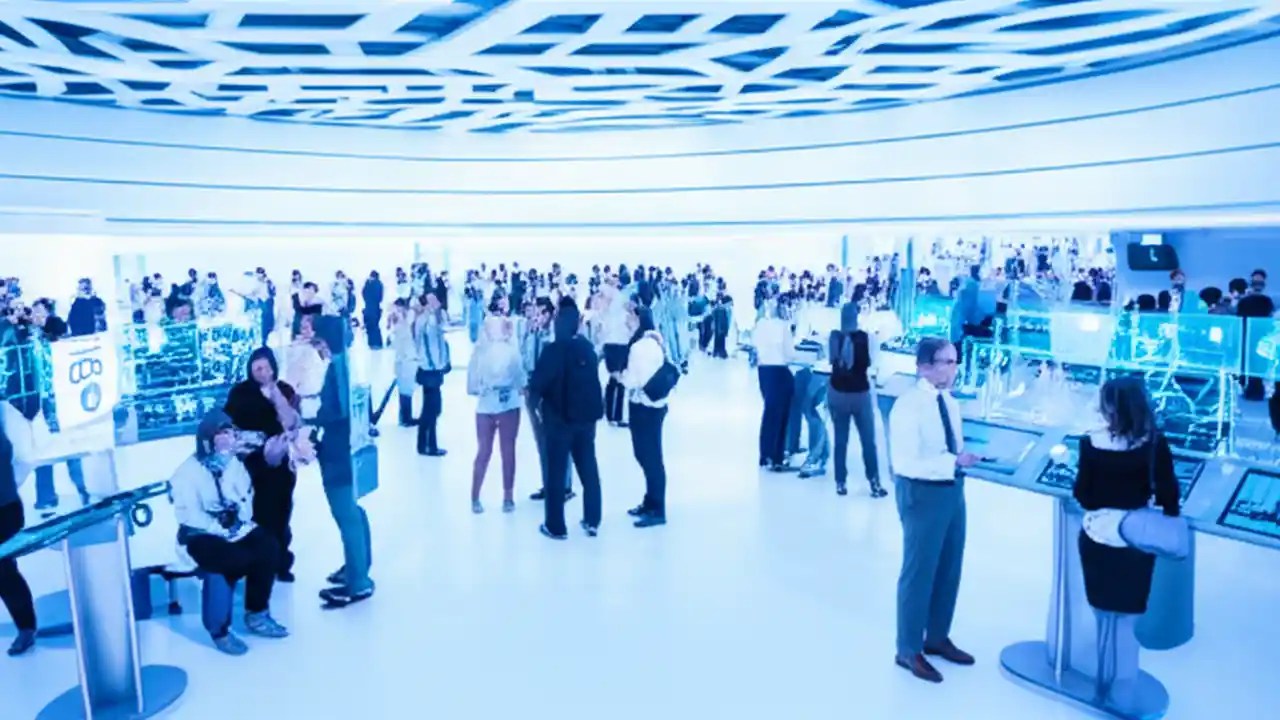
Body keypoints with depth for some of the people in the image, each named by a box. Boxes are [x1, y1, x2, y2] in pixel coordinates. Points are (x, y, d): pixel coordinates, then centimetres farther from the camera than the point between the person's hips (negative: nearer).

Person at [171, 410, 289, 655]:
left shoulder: (235, 464, 10)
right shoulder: (188, 471, -10)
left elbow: (246, 499, 8)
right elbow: (188, 514, -17)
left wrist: (241, 524, -11)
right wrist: (222, 531, -23)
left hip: (235, 530, 6)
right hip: (201, 536, -6)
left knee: (269, 547, -20)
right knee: (235, 560, -33)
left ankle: (257, 614, -3)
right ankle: (219, 629, -15)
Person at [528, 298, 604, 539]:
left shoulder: (554, 350, -16)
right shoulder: (588, 347, 2)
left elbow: (538, 383, -17)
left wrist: (536, 402, 0)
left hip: (559, 417, -5)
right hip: (586, 416, 5)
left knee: (556, 472, 5)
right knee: (589, 469, 13)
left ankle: (556, 526, 12)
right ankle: (592, 522, 20)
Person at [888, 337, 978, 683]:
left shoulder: (949, 402, 5)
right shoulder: (908, 406, -20)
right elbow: (905, 463, -26)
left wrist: (963, 457, -2)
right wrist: (952, 462, -30)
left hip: (952, 490, 8)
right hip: (922, 494, -8)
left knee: (949, 569, 20)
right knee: (919, 571, 5)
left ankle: (937, 637, 40)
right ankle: (909, 650, 23)